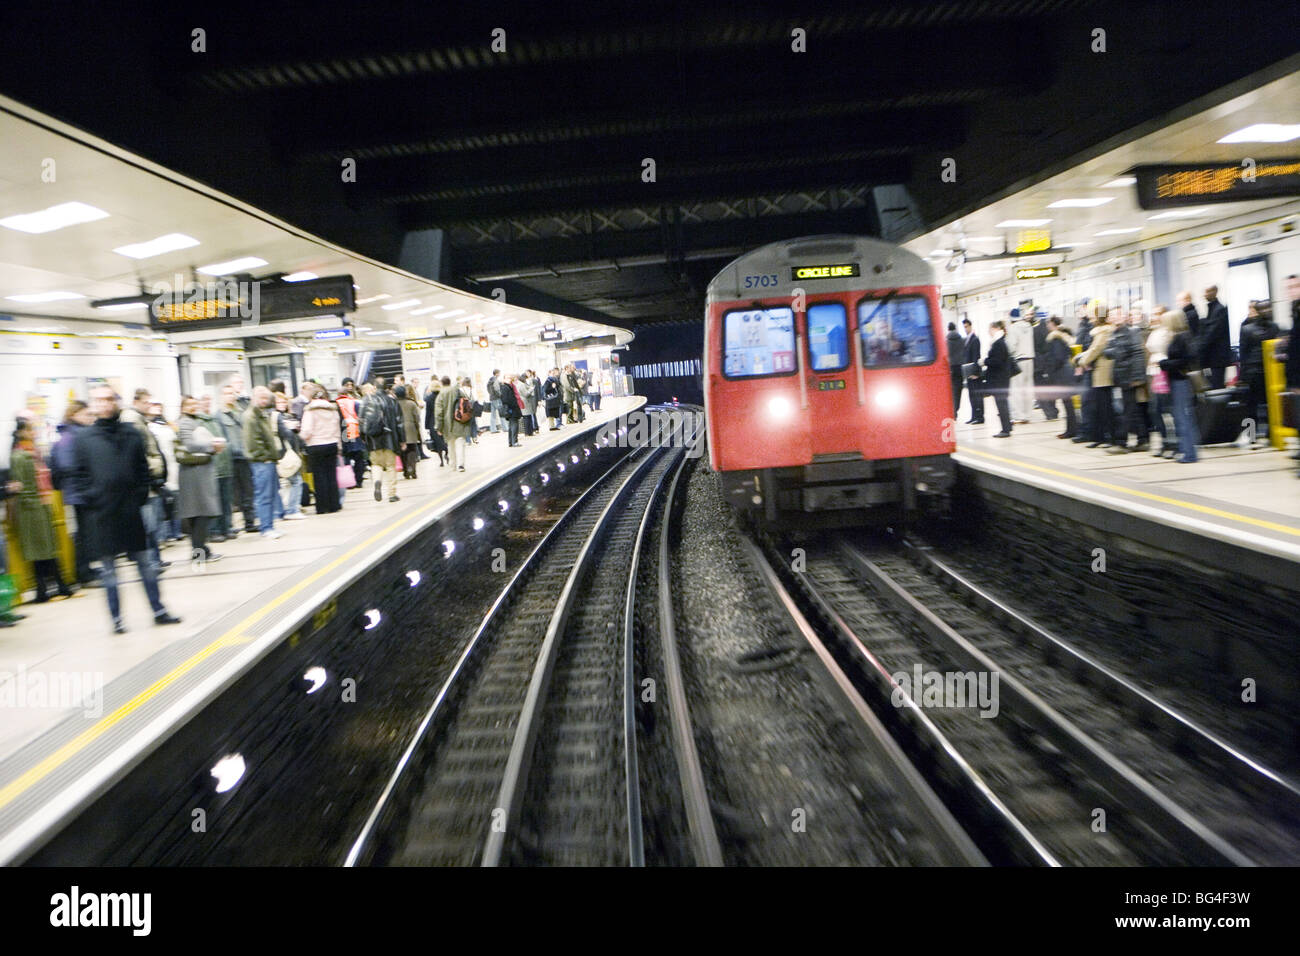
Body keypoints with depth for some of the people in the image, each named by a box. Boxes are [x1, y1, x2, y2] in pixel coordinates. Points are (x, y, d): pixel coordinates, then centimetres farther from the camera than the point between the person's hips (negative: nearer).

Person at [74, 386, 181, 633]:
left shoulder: (131, 434, 4)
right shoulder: (84, 438, 0)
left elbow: (142, 469, 5)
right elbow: (81, 474, 1)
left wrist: (140, 496, -3)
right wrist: (91, 501, -7)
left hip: (130, 510, 1)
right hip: (101, 513, -1)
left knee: (146, 563, 8)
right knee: (108, 569, 5)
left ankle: (159, 611, 16)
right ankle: (116, 619, 13)